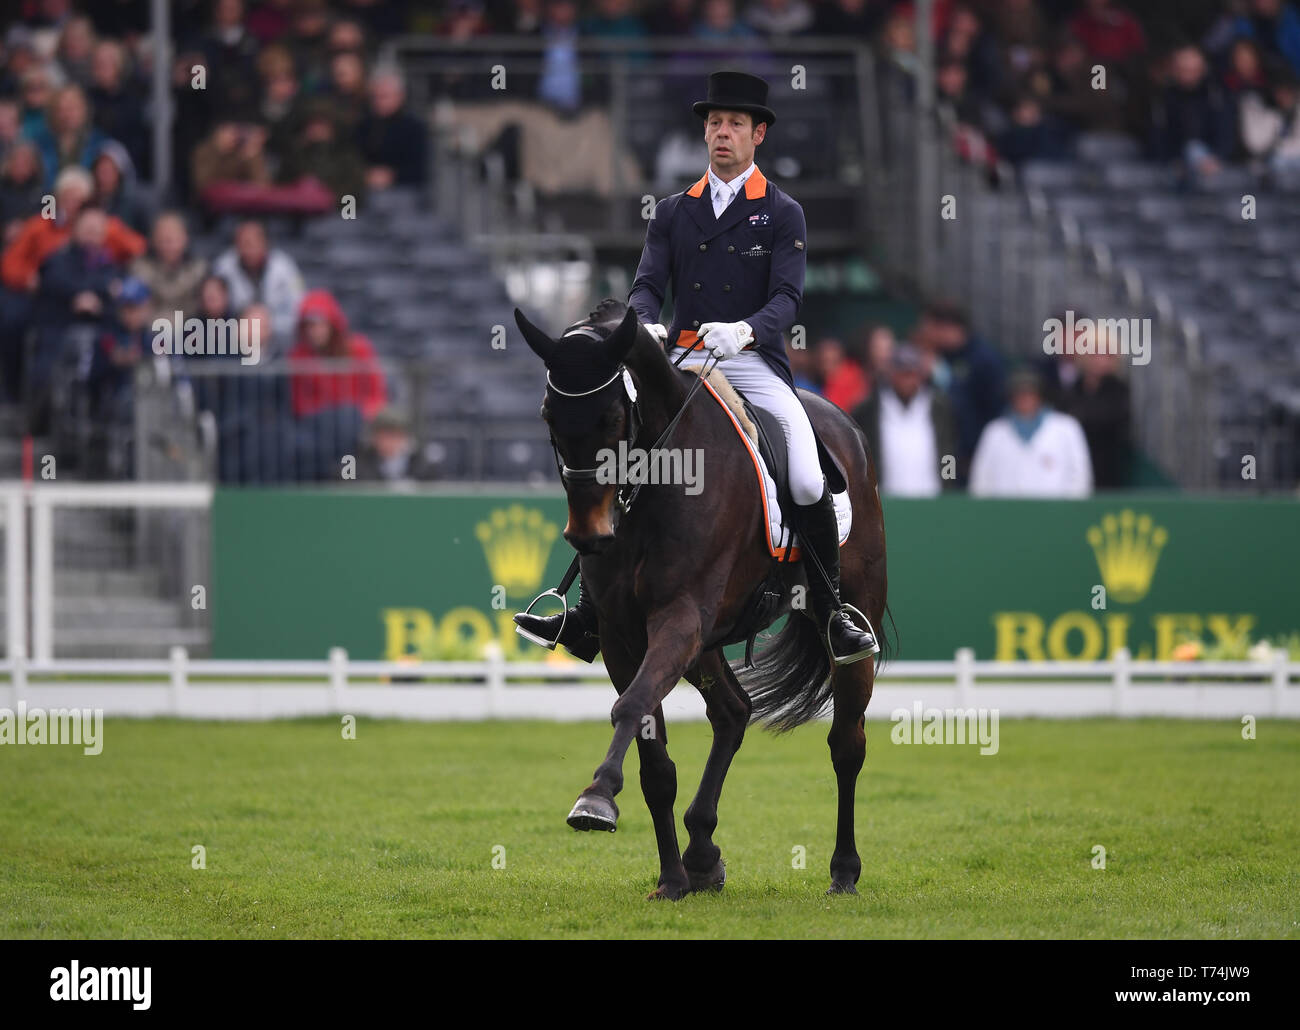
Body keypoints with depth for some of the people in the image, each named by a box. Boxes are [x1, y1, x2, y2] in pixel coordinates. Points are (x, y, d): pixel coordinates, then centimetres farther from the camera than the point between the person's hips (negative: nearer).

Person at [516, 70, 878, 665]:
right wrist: (646, 324, -18)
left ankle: (833, 616, -5)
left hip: (755, 365, -3)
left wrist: (744, 330, -27)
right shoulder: (673, 213, 15)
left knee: (809, 483, -21)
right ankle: (589, 620, -9)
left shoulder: (782, 214, 6)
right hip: (682, 365, 3)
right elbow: (647, 285, 7)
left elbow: (787, 297, -6)